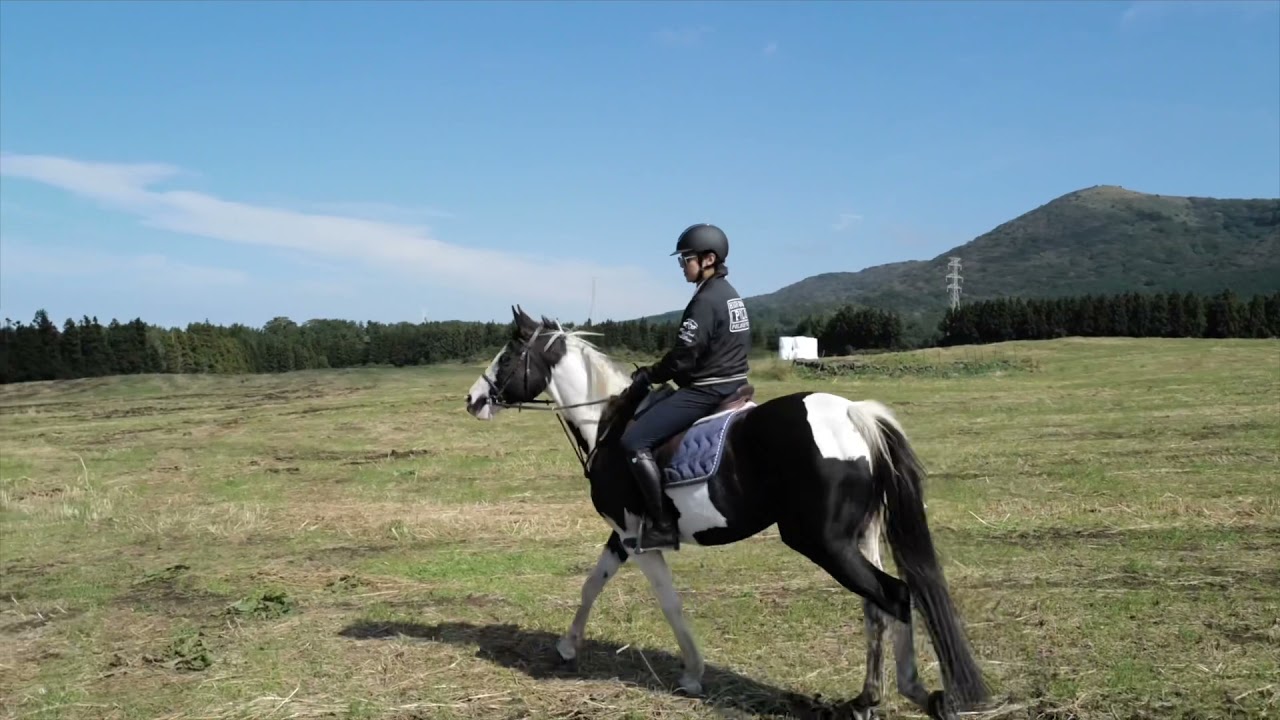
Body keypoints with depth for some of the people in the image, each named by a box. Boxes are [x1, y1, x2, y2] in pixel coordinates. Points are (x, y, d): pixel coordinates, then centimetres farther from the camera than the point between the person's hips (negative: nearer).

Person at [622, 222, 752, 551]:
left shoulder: (706, 300, -17)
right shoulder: (731, 295, 14)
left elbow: (683, 357, -19)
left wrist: (647, 376, -3)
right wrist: (656, 372, 16)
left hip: (706, 391, -11)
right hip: (732, 386, 11)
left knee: (635, 442, -15)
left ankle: (662, 525, -17)